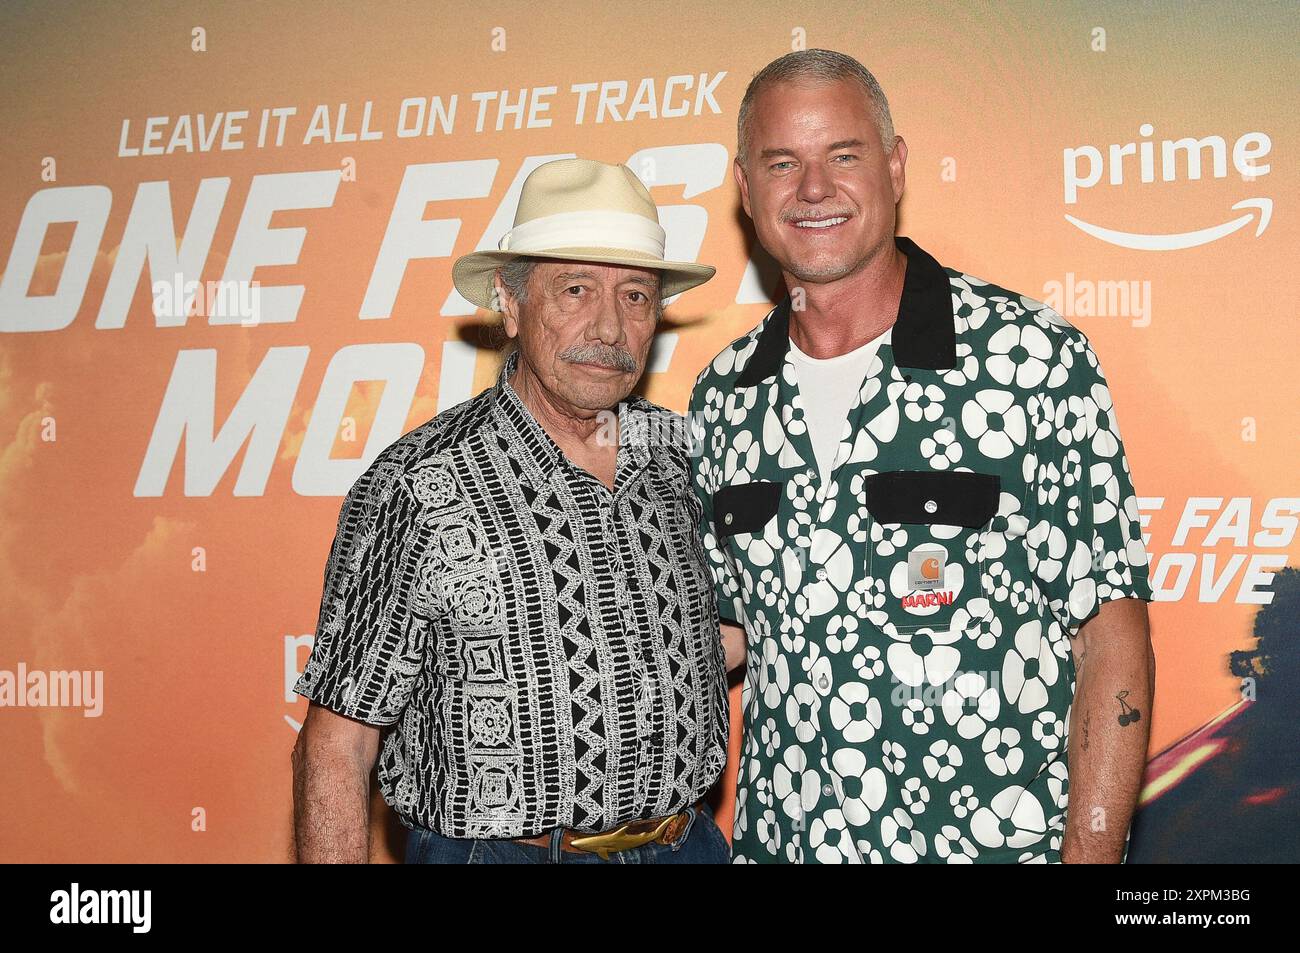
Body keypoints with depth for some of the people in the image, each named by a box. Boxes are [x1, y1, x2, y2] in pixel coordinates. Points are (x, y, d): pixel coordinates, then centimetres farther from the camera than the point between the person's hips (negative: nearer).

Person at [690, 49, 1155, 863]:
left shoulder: (1034, 359, -11)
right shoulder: (725, 397, 1)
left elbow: (1110, 639, -10)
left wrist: (1090, 855, -15)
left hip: (995, 841, -3)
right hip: (779, 838, 4)